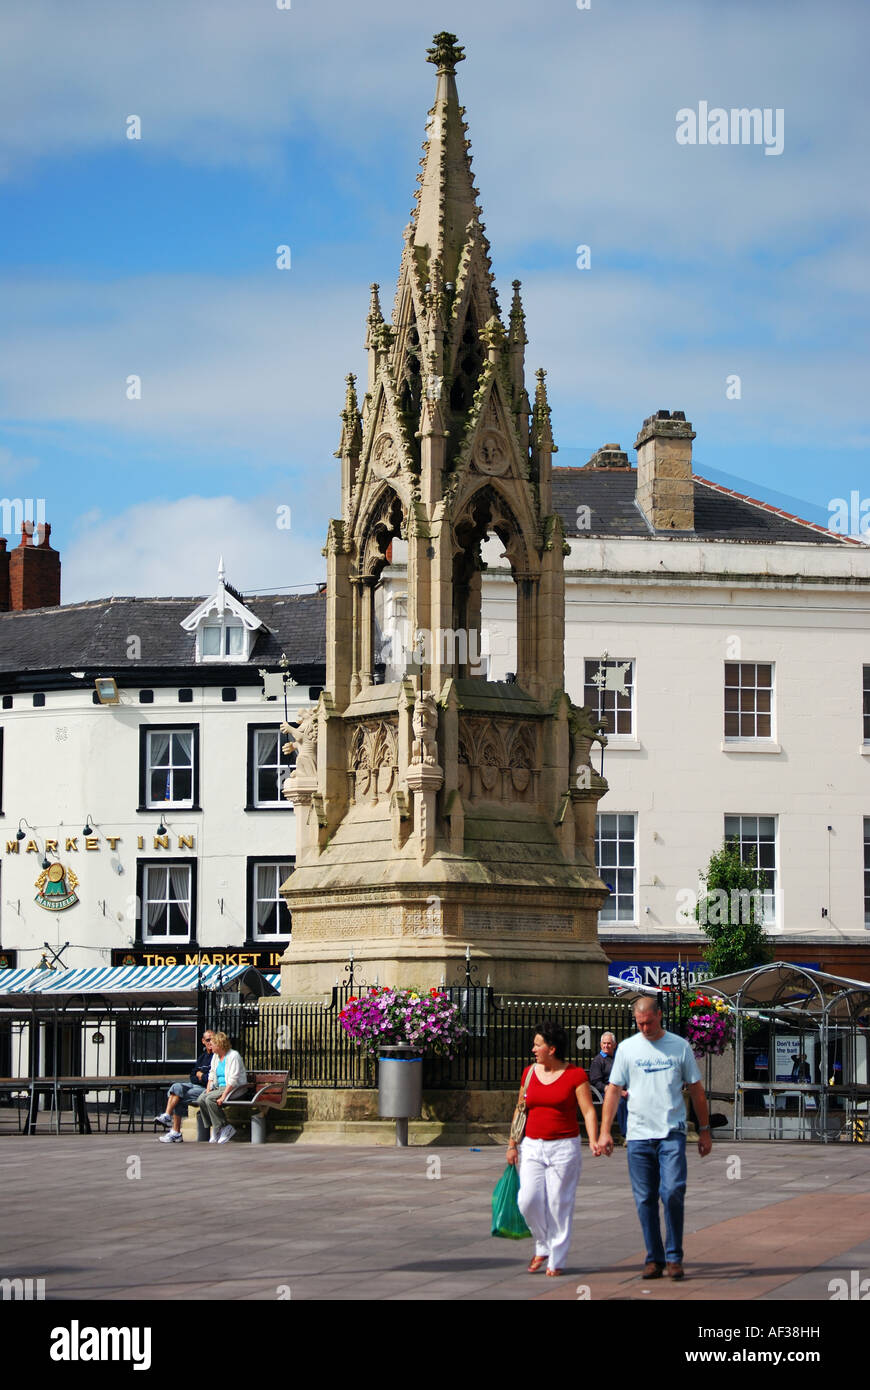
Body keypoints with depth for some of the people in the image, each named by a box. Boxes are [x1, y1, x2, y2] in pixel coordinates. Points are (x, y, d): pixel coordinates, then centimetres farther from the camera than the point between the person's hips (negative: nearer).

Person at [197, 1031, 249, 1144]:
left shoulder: (233, 1056, -14)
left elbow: (233, 1080, -20)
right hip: (219, 1087, 8)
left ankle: (225, 1128, -21)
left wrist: (223, 1096, -25)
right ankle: (215, 1129, -11)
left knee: (210, 1099, -29)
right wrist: (208, 1090, 0)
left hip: (234, 1088, -8)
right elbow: (212, 1075, 16)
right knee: (201, 1099, -18)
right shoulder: (215, 1056, 13)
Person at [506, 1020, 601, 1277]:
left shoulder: (575, 1075, -4)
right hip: (533, 1147, 4)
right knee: (529, 1200, -8)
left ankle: (556, 1260, 8)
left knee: (559, 1203, -2)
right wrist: (513, 1144, 15)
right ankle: (542, 1248, 16)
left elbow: (588, 1111, -8)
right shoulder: (529, 1073, 10)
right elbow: (521, 1110, 17)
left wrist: (593, 1140, -22)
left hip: (564, 1148, -4)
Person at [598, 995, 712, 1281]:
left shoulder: (680, 1047, 5)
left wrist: (704, 1130, 10)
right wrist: (604, 1131, 0)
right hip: (638, 1136, 2)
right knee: (645, 1200, 4)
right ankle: (654, 1259, 12)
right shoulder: (627, 1048, 7)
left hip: (672, 1133, -2)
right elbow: (613, 1090, 7)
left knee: (672, 1192, -15)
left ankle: (674, 1257, -3)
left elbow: (696, 1090, 11)